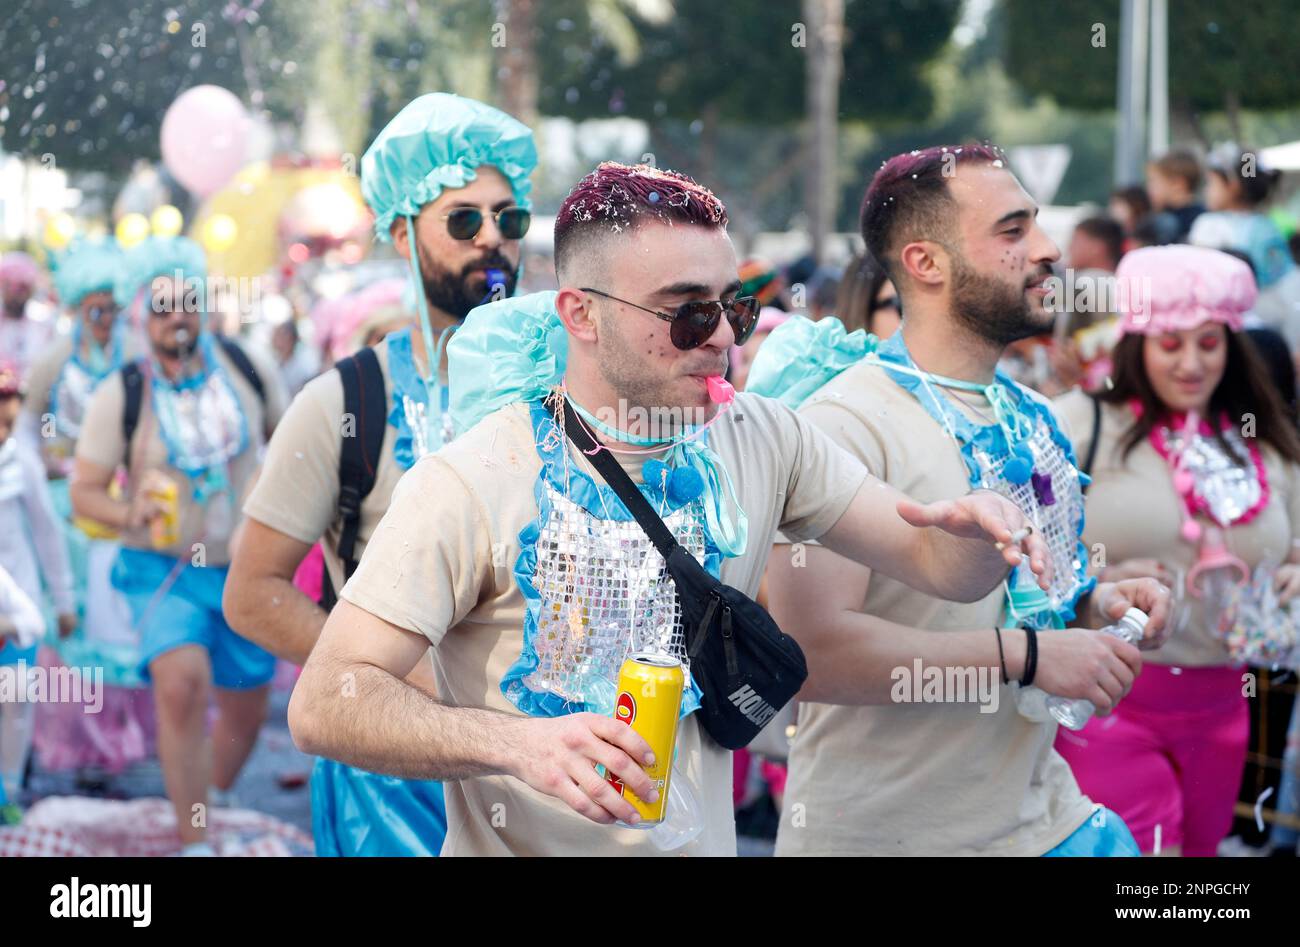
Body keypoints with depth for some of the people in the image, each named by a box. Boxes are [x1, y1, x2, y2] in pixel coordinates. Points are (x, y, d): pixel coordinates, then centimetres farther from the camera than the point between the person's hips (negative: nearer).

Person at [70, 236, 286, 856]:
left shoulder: (248, 368, -3)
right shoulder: (119, 396, -10)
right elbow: (84, 492, -6)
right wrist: (131, 513, -25)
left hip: (245, 571, 4)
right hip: (164, 571, -4)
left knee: (245, 712, 13)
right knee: (181, 682, -28)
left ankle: (215, 814, 41)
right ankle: (194, 843, -19)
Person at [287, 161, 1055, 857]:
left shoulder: (761, 443, -2)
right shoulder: (473, 484, -18)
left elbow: (940, 564, -1)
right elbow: (325, 705, -23)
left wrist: (987, 523, -25)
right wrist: (516, 743, -38)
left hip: (701, 838, 5)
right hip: (524, 842, -5)